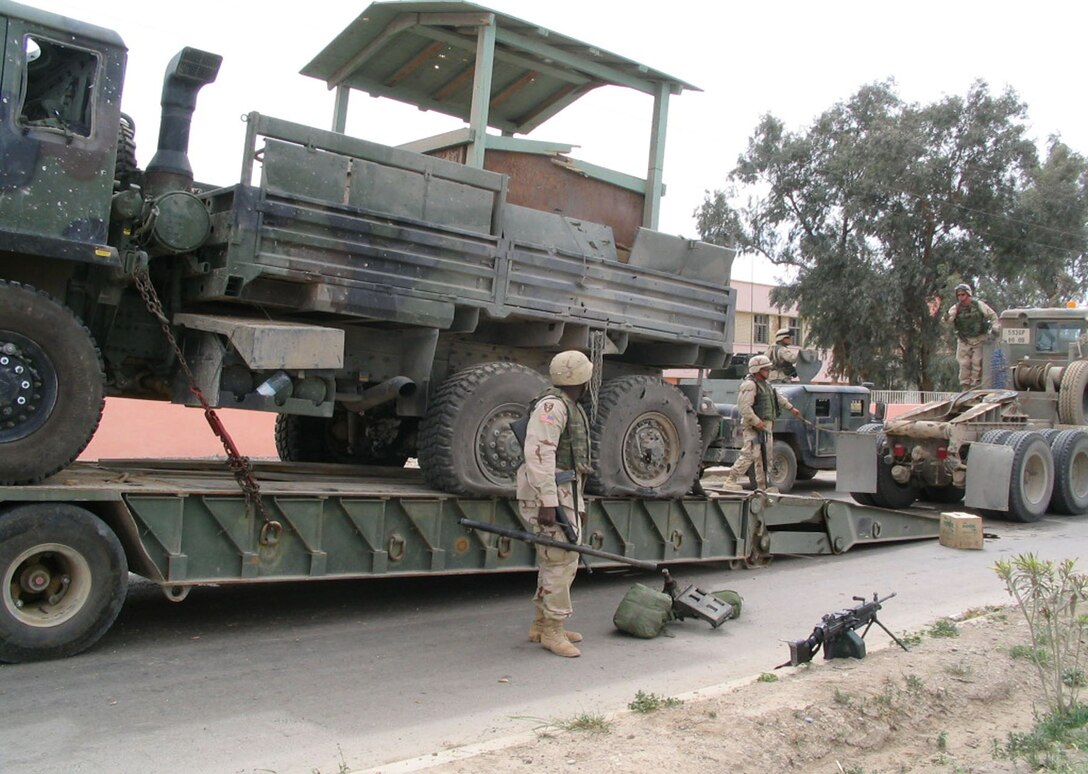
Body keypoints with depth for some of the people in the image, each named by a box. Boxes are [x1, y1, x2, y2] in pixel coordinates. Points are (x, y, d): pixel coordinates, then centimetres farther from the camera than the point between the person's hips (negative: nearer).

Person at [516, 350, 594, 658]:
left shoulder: (573, 409, 20)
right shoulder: (551, 406, -13)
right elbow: (539, 456, -23)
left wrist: (578, 503, 24)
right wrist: (548, 502, -28)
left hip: (564, 493, 10)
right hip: (548, 495, -10)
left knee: (555, 560, 15)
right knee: (561, 560, -9)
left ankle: (541, 624, 25)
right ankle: (552, 630, 1)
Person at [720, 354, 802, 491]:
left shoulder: (765, 384, 18)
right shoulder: (750, 384, -13)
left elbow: (778, 397, 35)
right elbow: (744, 407, -22)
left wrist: (791, 408, 40)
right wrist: (756, 422, -25)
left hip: (765, 426, 10)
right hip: (753, 427, -10)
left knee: (765, 457, 12)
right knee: (750, 454, -16)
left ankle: (762, 486, 18)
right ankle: (731, 480, -12)